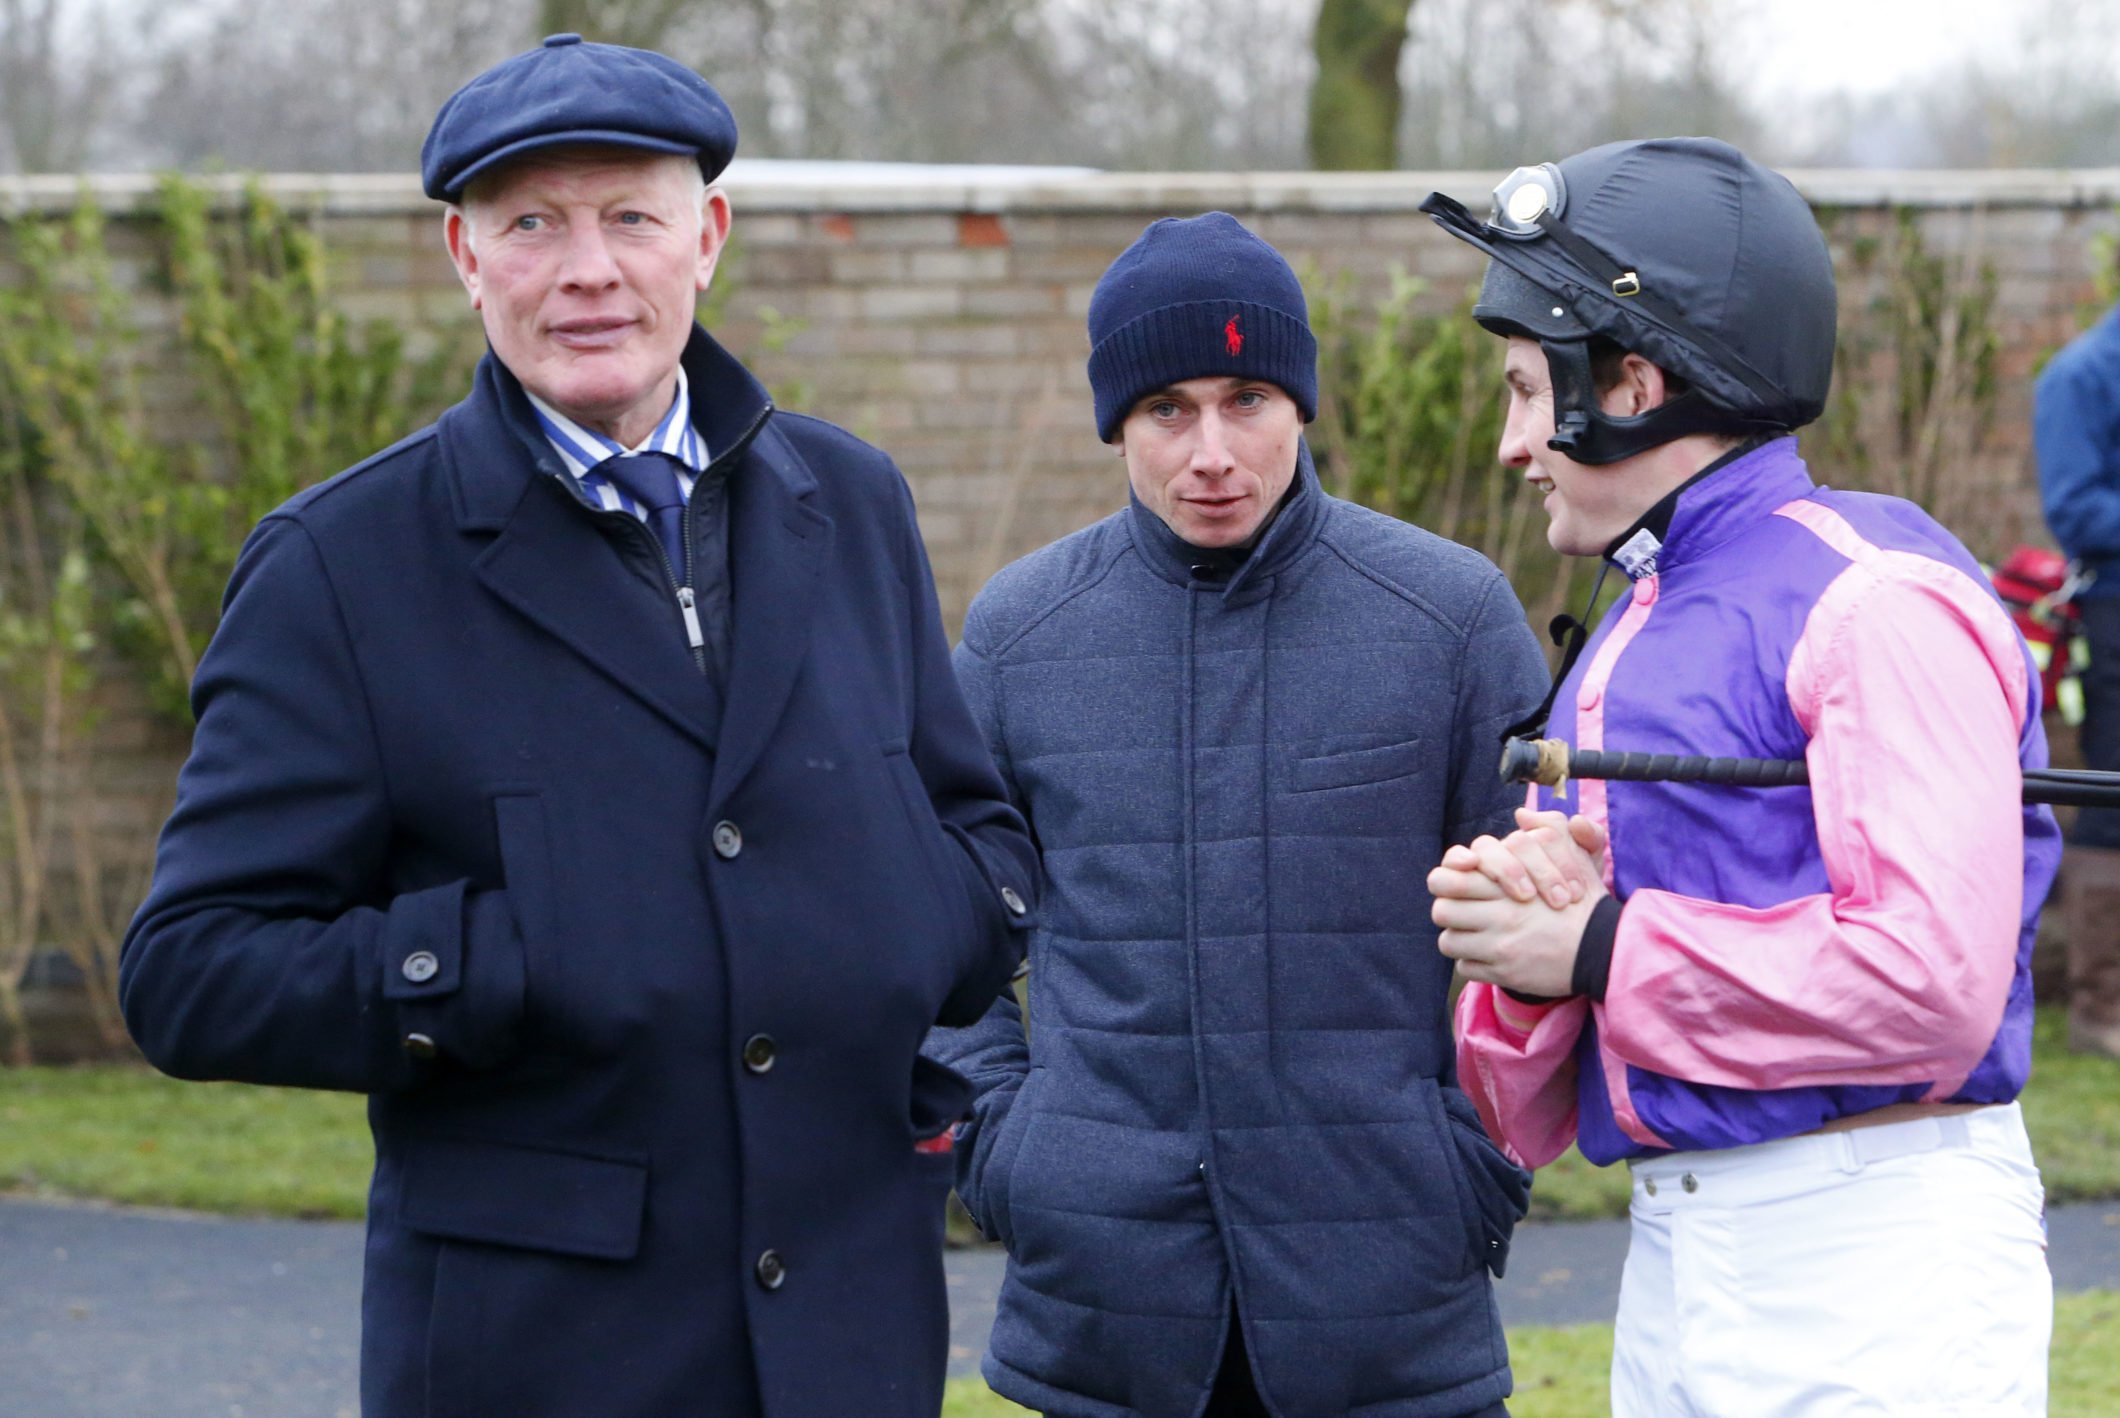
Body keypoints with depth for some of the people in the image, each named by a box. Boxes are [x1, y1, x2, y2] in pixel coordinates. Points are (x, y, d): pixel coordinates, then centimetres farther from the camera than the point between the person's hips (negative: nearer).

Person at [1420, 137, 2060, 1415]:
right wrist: (1520, 946, -7)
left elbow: (1930, 979, -23)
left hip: (1877, 1258, -8)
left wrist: (1604, 950, -13)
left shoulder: (1875, 600, -10)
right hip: (1672, 1260, 8)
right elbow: (1532, 1118, 15)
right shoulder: (1621, 649, 17)